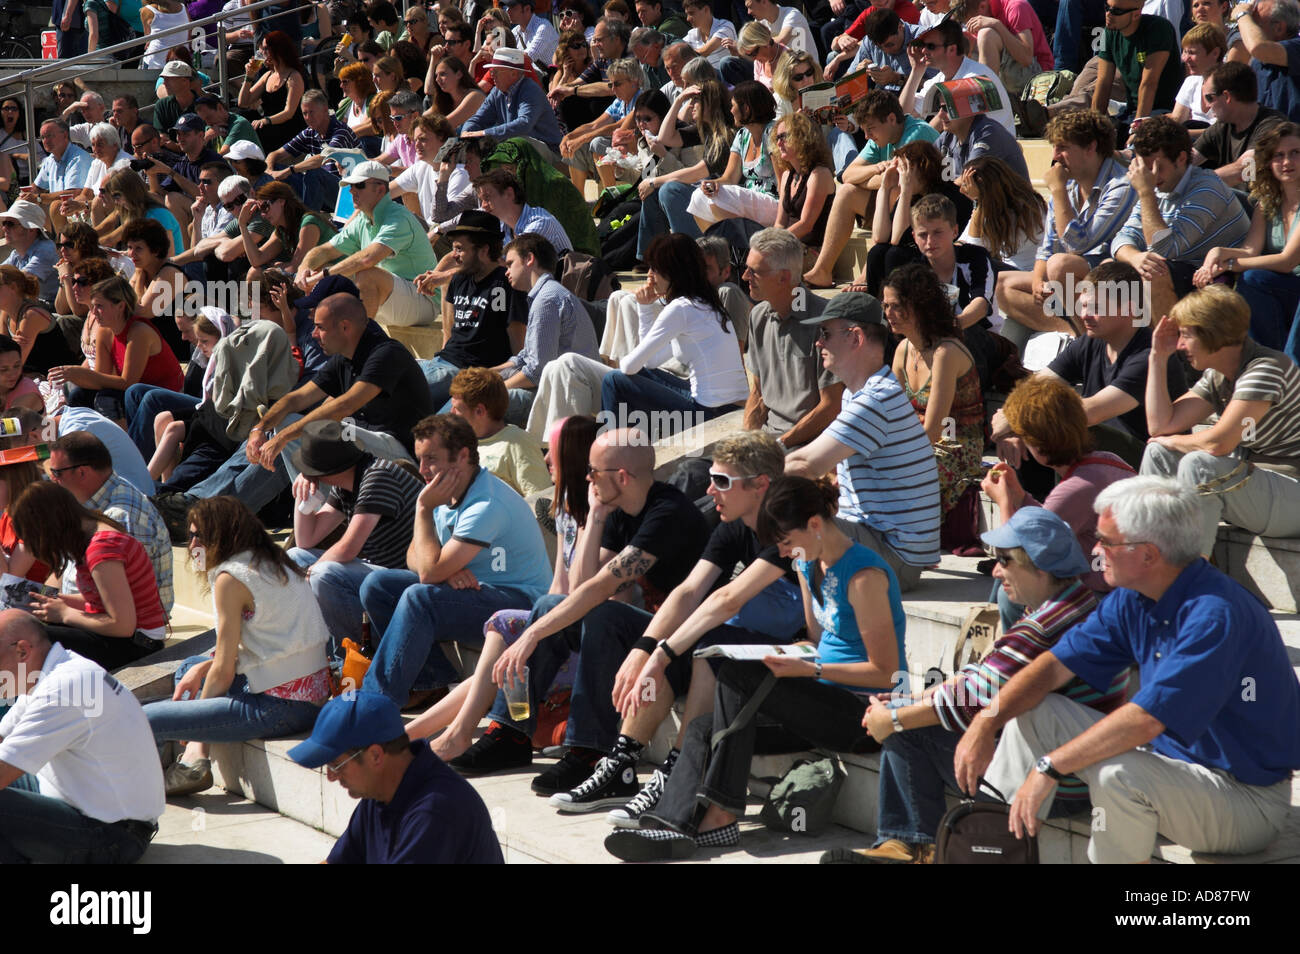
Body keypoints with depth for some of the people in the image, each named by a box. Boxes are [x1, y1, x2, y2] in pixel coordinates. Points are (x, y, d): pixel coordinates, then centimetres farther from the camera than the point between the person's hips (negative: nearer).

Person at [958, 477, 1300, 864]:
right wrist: (984, 725, -10)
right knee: (1034, 712, 5)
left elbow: (1145, 720, -33)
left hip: (1247, 802, -9)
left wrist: (1049, 767, -27)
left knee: (1117, 776, -36)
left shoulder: (1215, 616, -28)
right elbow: (1055, 664, 5)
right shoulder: (1133, 601, 1)